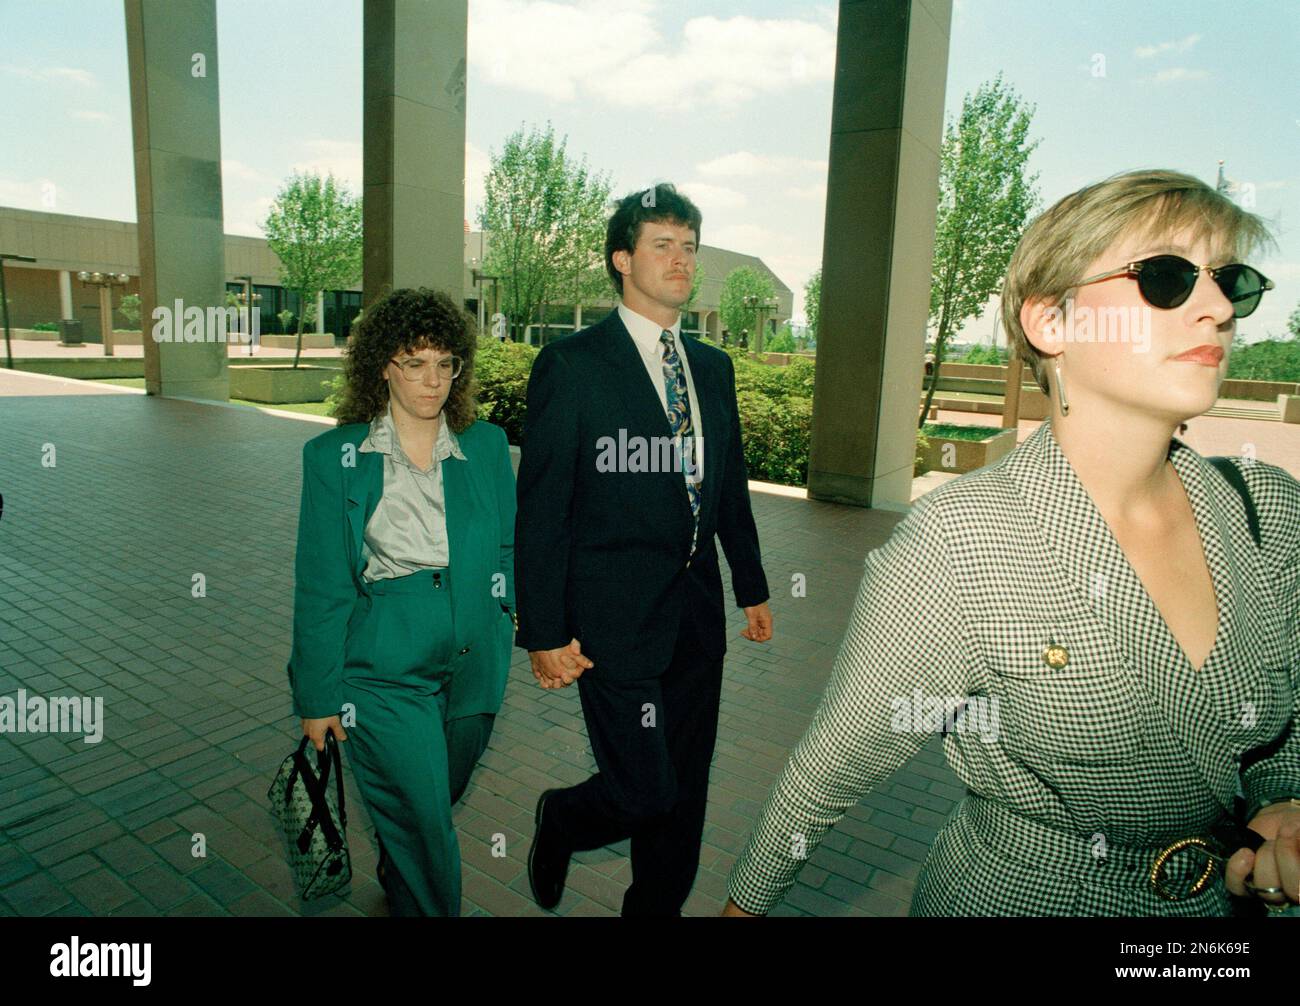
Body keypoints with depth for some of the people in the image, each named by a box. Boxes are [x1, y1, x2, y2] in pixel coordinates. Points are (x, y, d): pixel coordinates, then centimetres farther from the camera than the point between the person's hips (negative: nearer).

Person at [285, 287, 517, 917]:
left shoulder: (486, 445, 2)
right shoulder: (334, 457, -5)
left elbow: (510, 549, 11)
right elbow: (320, 584, -3)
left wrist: (503, 603, -2)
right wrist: (318, 695, -2)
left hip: (472, 668, 3)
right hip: (382, 670, -3)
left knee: (433, 809, 20)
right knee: (423, 823, -1)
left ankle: (398, 887, 51)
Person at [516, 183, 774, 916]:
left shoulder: (714, 367, 11)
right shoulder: (572, 365, -8)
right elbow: (541, 508, -10)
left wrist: (753, 587, 16)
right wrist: (545, 634, -12)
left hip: (697, 612, 6)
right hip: (615, 619, -6)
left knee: (686, 791, 14)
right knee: (645, 791, -2)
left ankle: (659, 906, 37)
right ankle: (561, 819, 31)